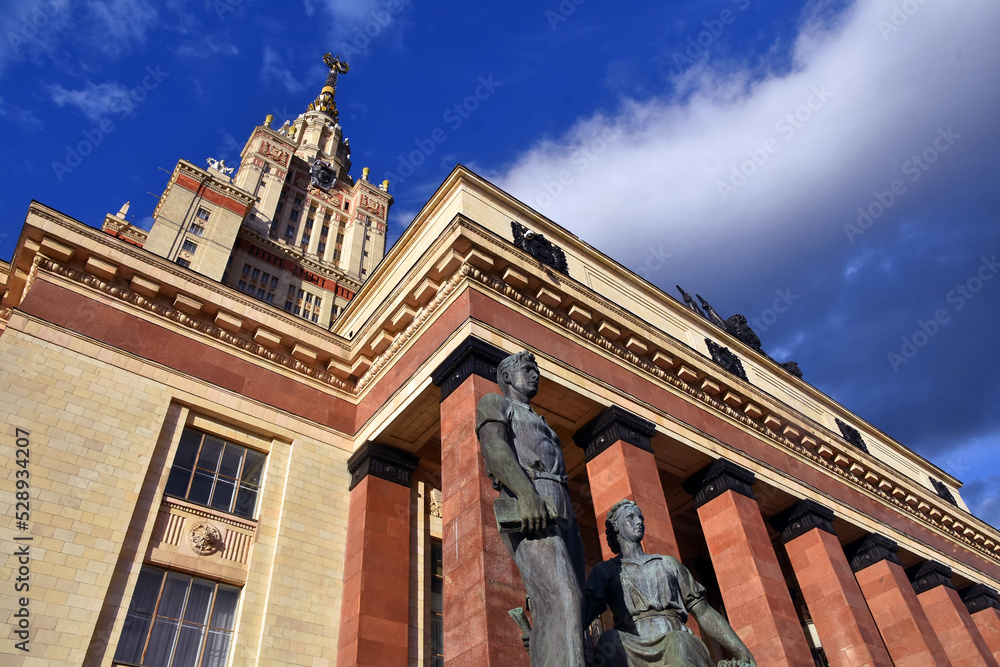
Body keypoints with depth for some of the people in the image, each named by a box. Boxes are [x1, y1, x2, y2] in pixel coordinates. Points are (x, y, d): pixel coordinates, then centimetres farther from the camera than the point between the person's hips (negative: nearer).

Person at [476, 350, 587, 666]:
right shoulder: (494, 403, 16)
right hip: (527, 509, -8)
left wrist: (573, 535, 17)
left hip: (563, 514, 8)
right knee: (560, 600, -28)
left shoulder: (541, 425, 39)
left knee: (562, 615, -7)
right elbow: (494, 446, -6)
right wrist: (526, 493, -26)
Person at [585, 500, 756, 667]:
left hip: (680, 643, 2)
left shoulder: (669, 564, 28)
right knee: (611, 640, -36)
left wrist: (743, 653, 8)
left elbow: (704, 613, 21)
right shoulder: (605, 570, 20)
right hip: (633, 647, -2)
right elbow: (587, 609, 2)